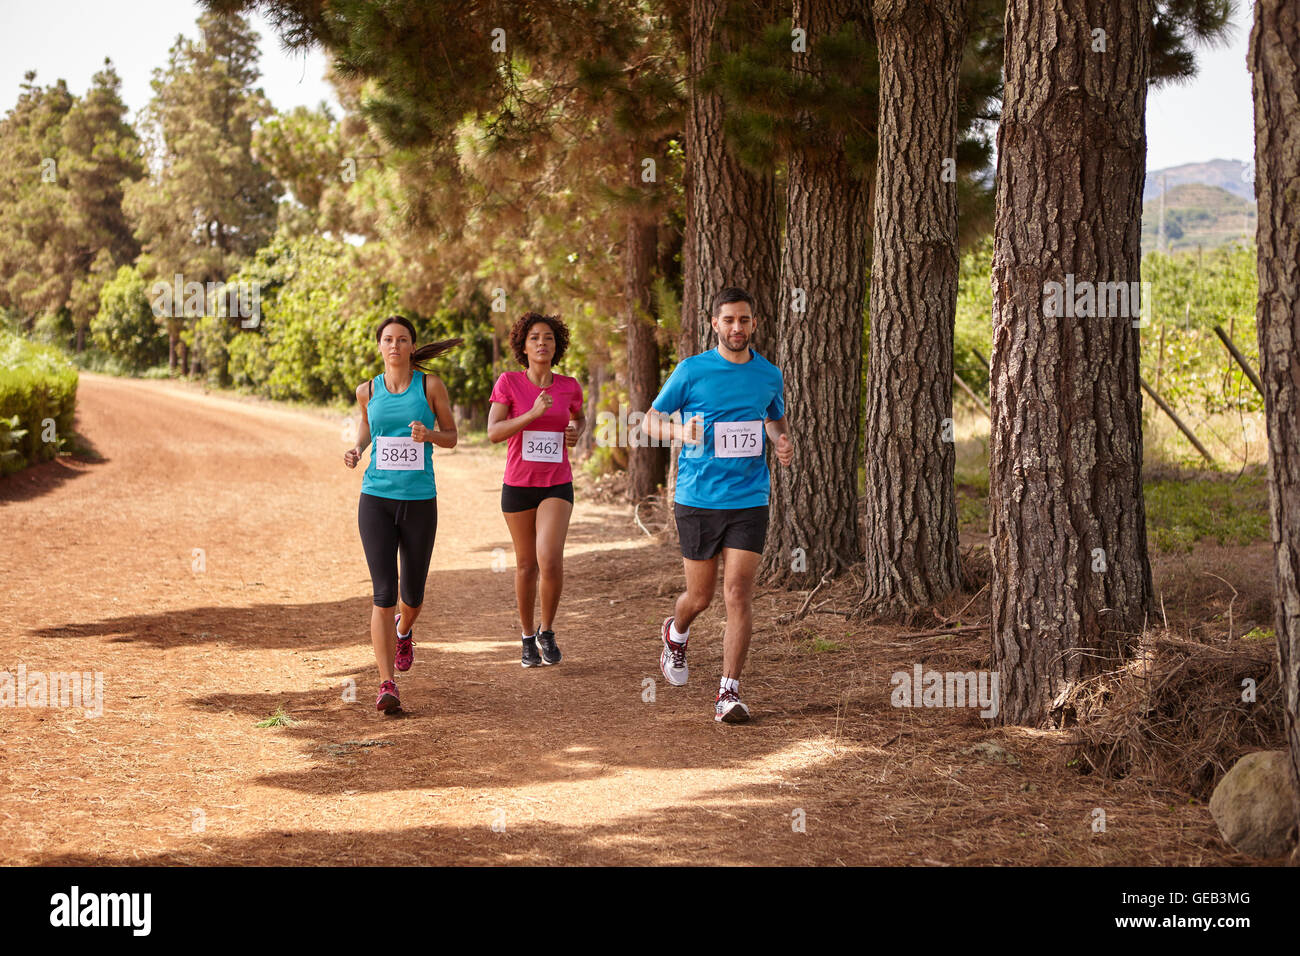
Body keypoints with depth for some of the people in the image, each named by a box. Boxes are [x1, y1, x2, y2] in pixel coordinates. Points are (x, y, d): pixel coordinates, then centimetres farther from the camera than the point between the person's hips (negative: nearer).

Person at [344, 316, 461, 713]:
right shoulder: (368, 390, 5)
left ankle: (403, 630, 50)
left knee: (412, 594, 11)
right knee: (383, 595, -11)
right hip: (376, 500, 0)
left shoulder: (431, 385, -2)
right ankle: (387, 686, -9)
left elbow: (452, 436, 6)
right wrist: (356, 449, 3)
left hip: (419, 502, 0)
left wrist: (428, 435, -16)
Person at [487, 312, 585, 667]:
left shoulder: (569, 386, 1)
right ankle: (527, 637, 30)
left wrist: (576, 432, -1)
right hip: (518, 486, 0)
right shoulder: (508, 382, -6)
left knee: (550, 561, -18)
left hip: (557, 486, 0)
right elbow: (493, 432, -13)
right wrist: (533, 414, -25)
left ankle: (547, 631, 5)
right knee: (526, 564, 11)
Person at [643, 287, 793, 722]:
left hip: (749, 501, 1)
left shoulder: (768, 375, 7)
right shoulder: (692, 370, -3)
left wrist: (783, 443, 1)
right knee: (700, 596, 8)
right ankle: (675, 633, 44)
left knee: (738, 593, -9)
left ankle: (729, 691, -3)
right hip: (698, 500, -1)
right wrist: (680, 432, -18)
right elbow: (652, 420, 4)